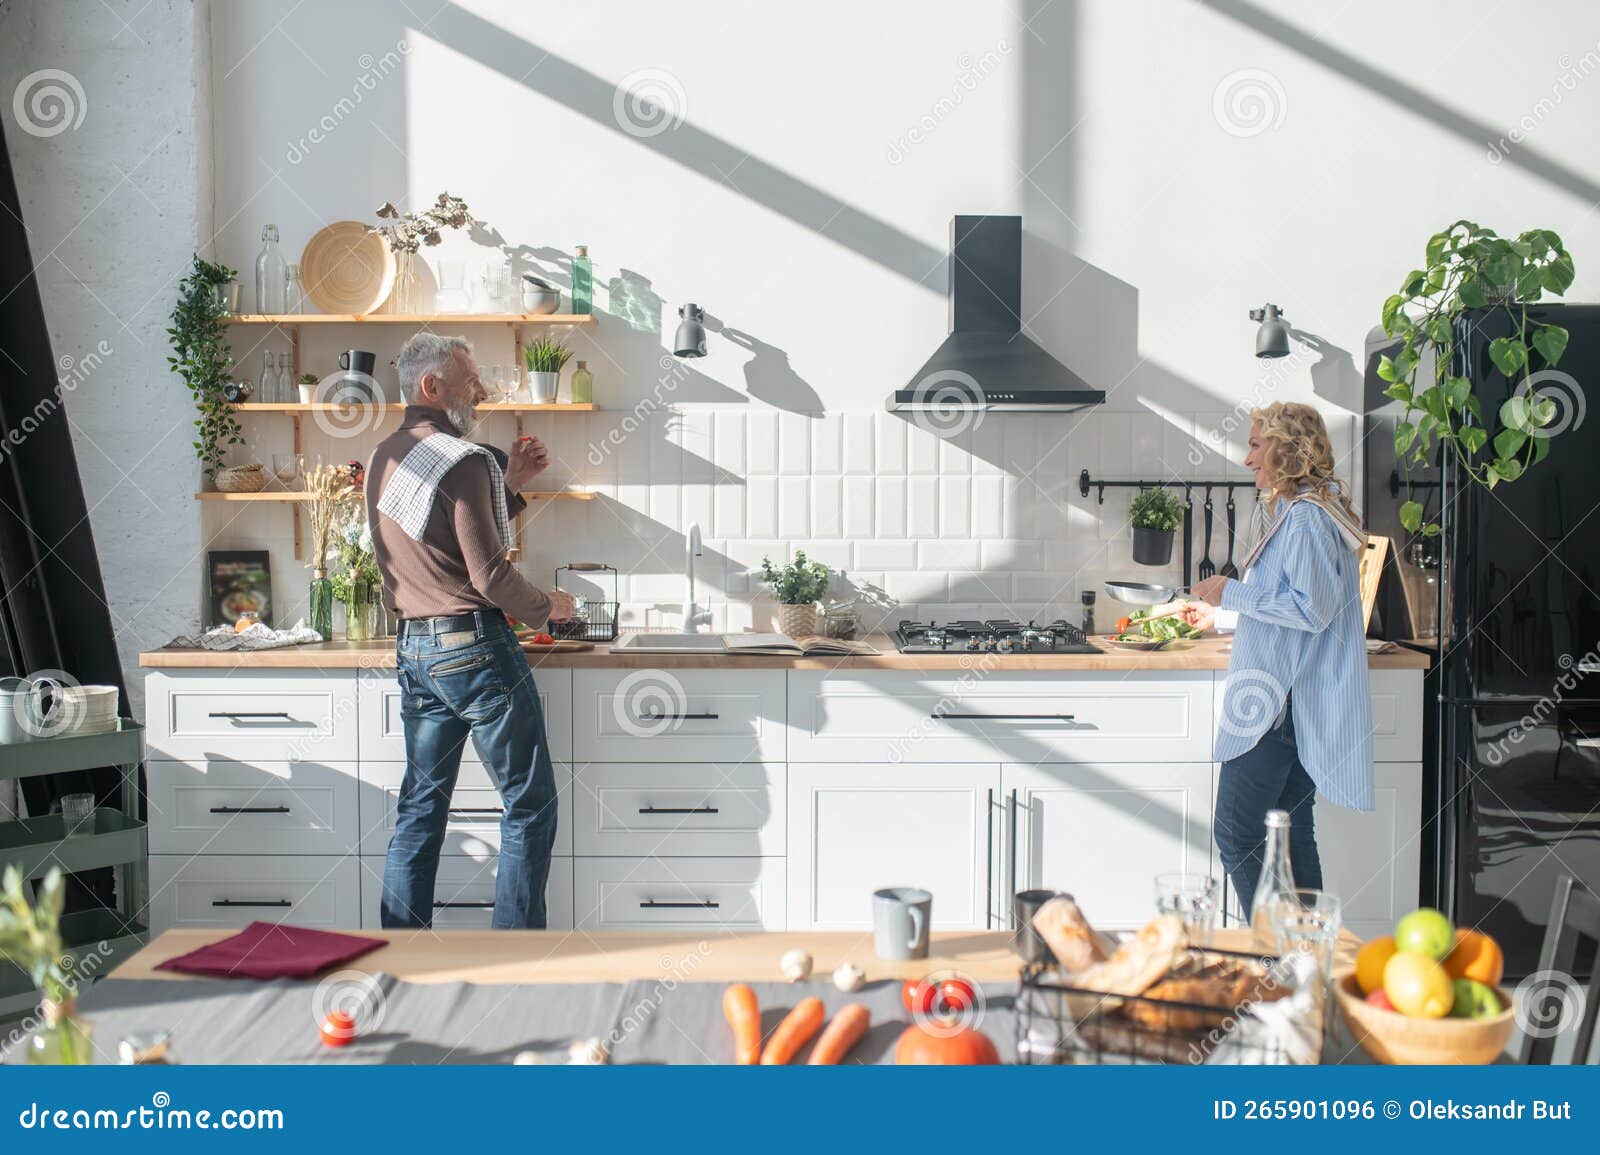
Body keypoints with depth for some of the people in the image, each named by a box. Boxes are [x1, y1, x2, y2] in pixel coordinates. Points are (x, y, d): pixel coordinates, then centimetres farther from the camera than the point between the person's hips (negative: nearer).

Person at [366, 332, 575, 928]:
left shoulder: (383, 458, 13)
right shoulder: (462, 459, -14)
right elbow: (491, 575, -17)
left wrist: (510, 484, 17)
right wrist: (548, 605, 0)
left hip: (413, 651, 9)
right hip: (474, 646, -8)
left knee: (420, 808, 13)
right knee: (530, 807, 1)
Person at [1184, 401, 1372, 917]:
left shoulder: (1306, 517, -15)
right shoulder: (1297, 511, 18)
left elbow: (1311, 608, -22)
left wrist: (1233, 593, -14)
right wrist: (1221, 614, 37)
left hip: (1281, 707, -11)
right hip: (1291, 704, 11)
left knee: (1238, 835, -8)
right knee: (1291, 833, 12)